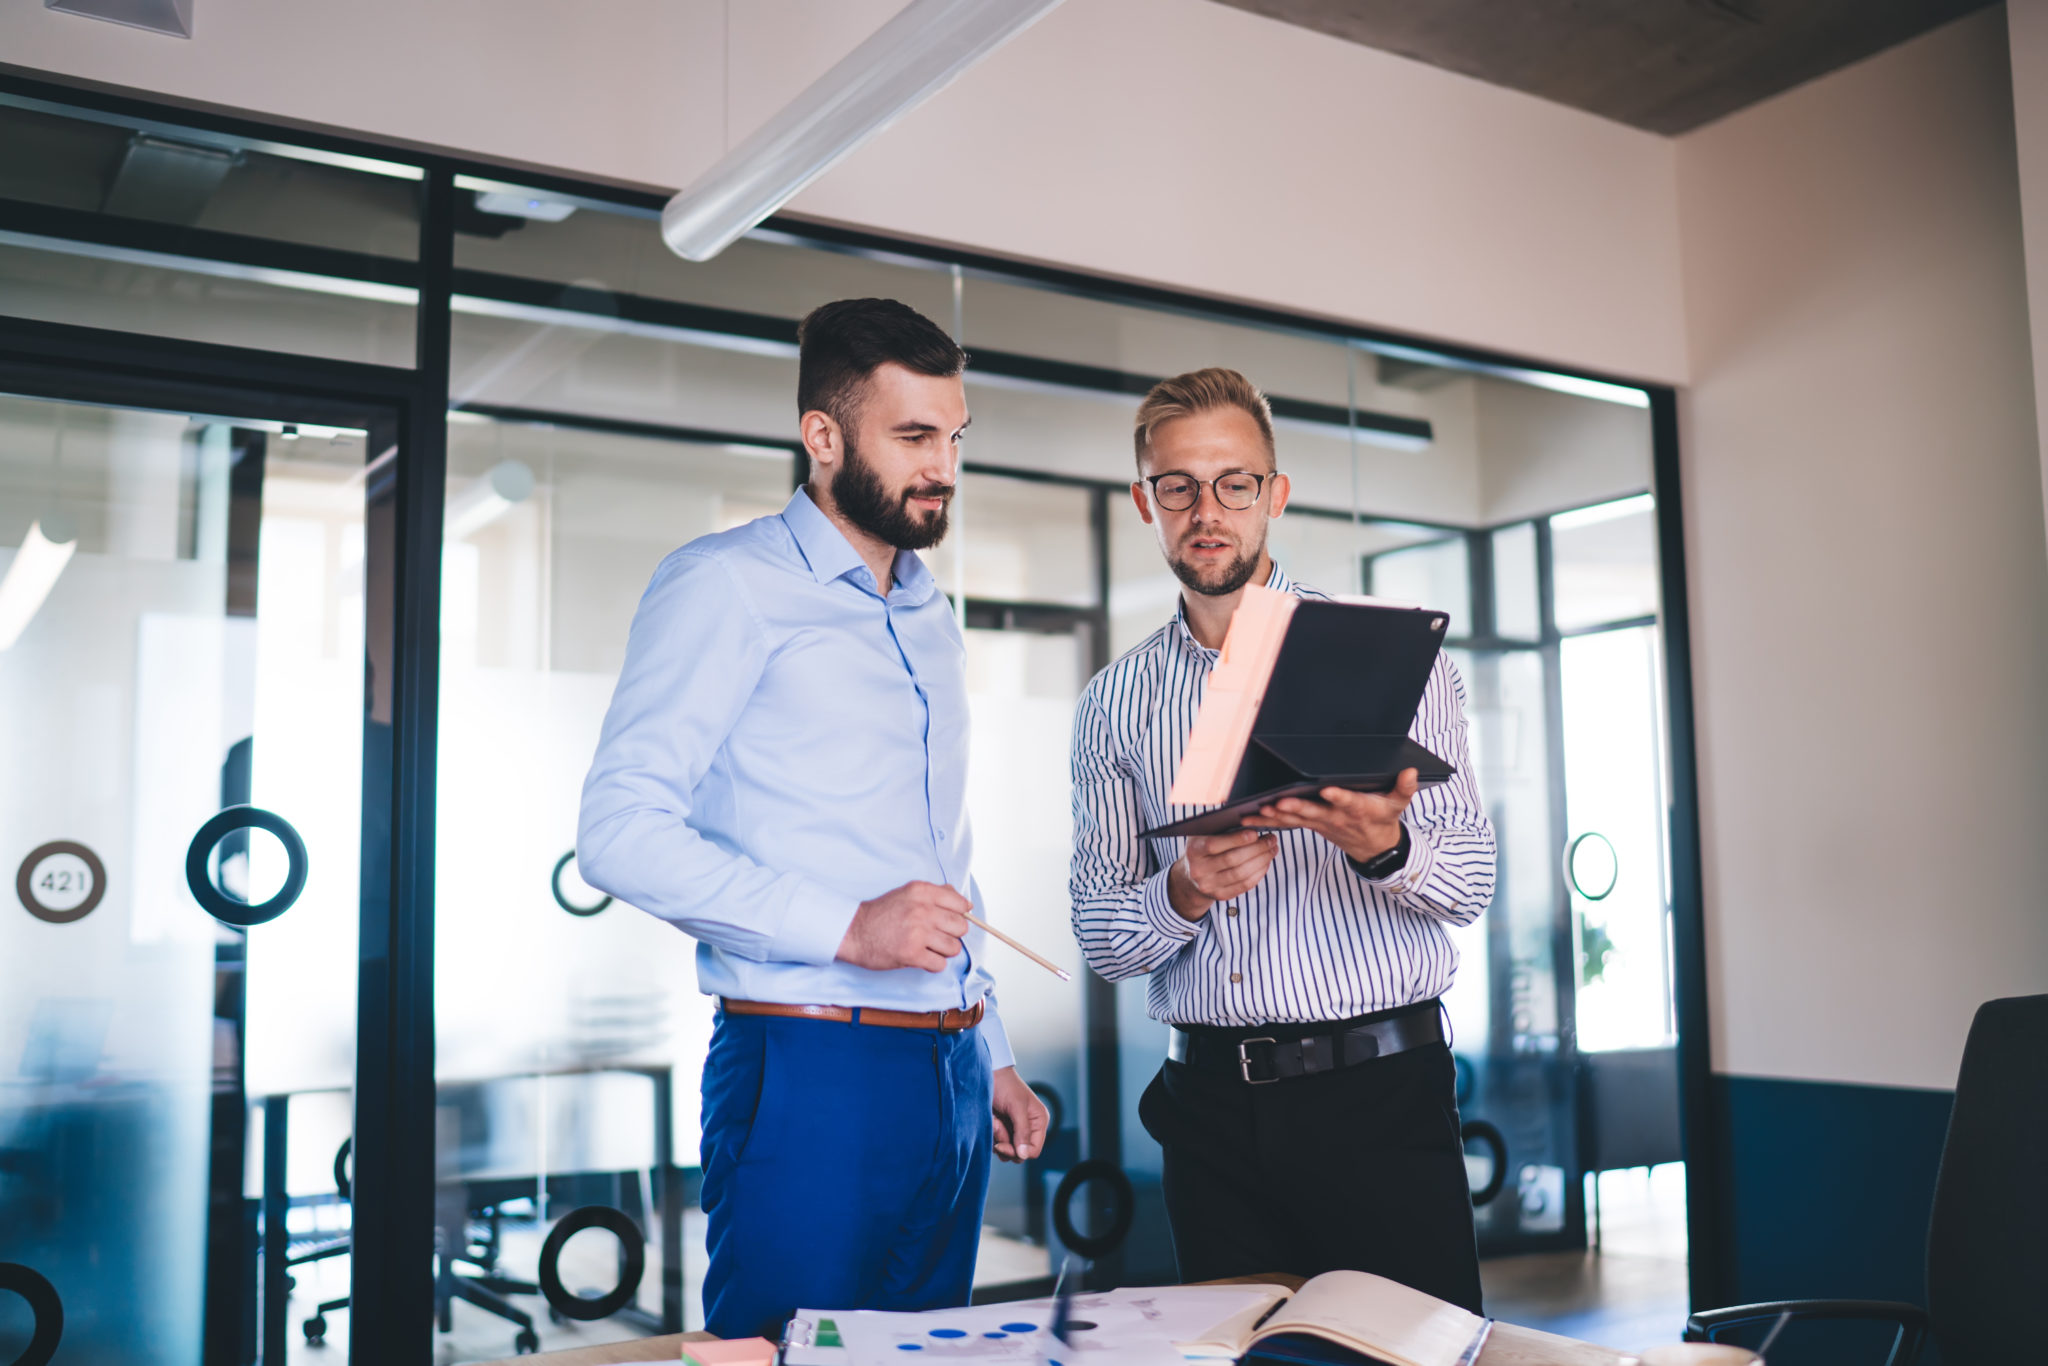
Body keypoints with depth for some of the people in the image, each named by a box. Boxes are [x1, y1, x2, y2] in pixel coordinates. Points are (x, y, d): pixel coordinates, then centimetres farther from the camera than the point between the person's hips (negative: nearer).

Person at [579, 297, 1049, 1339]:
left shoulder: (932, 619, 20)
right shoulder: (726, 585, -5)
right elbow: (620, 830, -15)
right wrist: (846, 929, -22)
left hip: (953, 1074, 8)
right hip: (810, 1068, -7)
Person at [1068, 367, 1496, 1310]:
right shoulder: (1114, 703, 9)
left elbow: (1471, 879, -2)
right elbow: (1100, 940, 5)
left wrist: (1384, 850, -23)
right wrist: (1183, 894, -15)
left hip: (1381, 1090, -2)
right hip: (1213, 1112, 2)